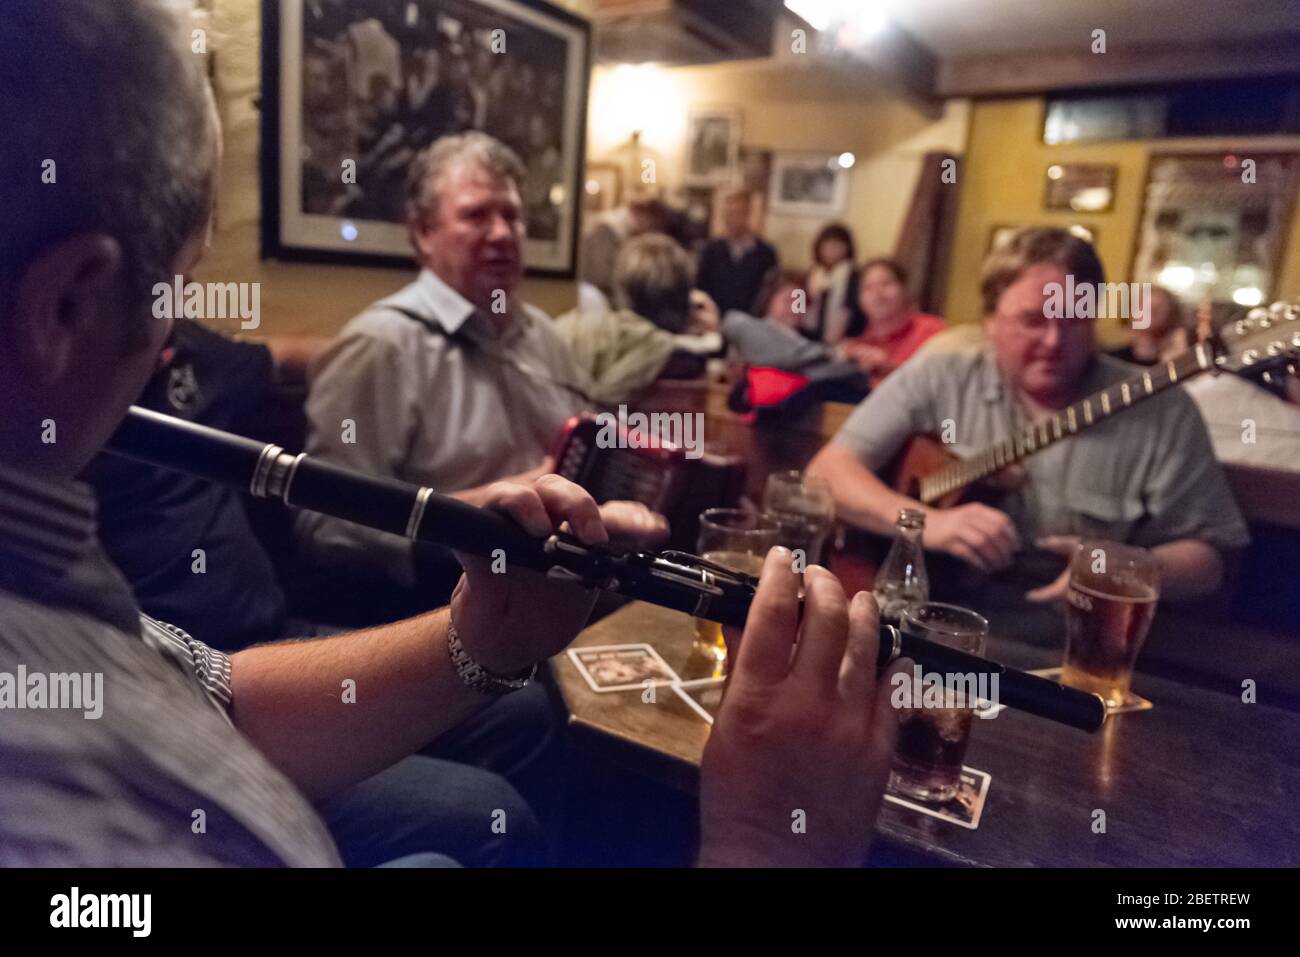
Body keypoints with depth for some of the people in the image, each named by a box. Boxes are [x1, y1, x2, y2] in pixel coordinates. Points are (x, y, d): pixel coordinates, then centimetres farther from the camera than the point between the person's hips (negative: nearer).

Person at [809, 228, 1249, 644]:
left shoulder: (1162, 414, -1)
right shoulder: (936, 382, -1)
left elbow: (1208, 559, 3)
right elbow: (827, 473, -6)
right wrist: (926, 521, -22)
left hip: (1068, 646, 2)